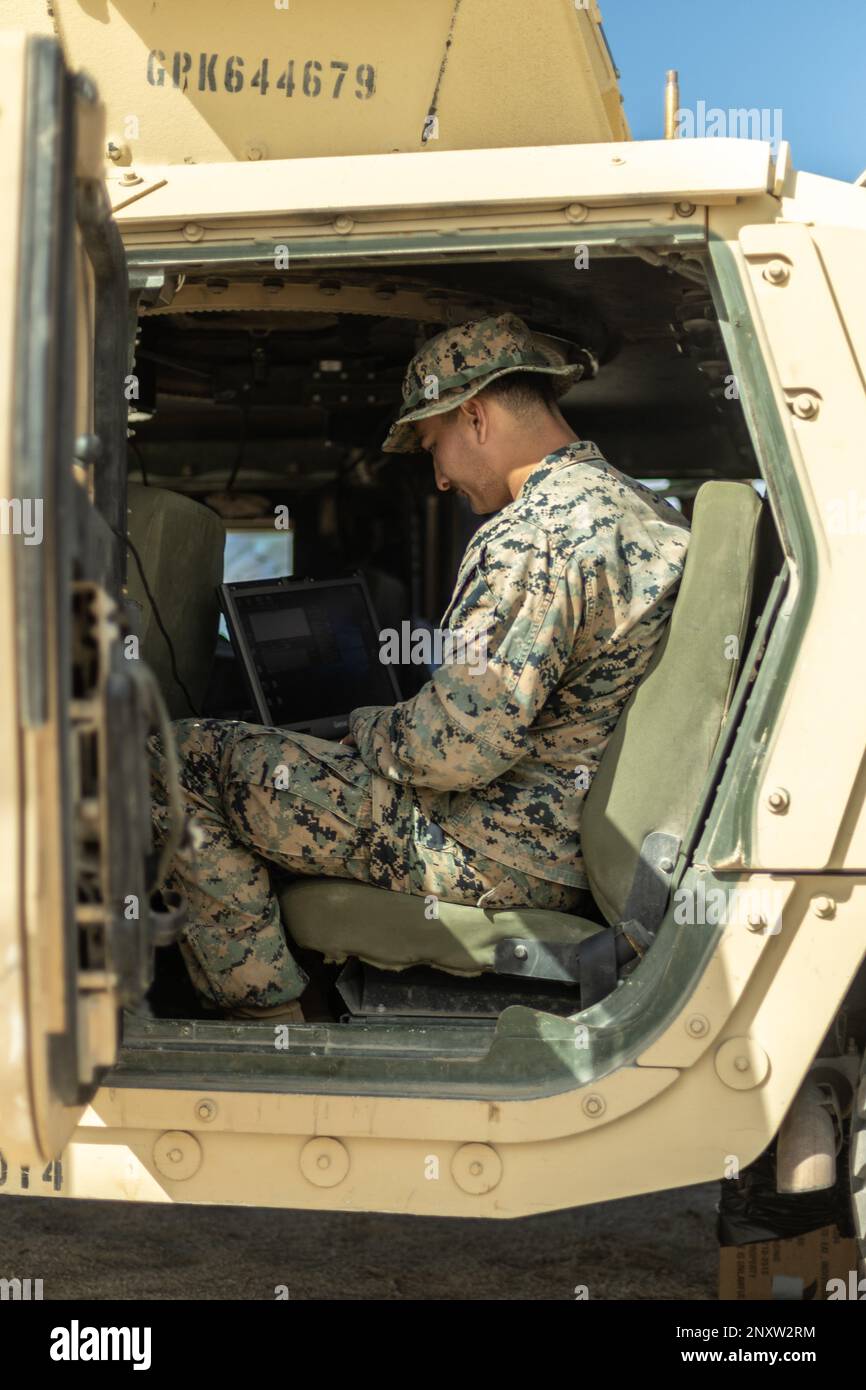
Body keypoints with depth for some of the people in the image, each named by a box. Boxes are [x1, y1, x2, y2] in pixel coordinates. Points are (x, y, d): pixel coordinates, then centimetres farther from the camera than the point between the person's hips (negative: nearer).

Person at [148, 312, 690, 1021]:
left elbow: (454, 751, -25)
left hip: (503, 853, -10)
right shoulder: (650, 512, 8)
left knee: (179, 760, -7)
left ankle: (272, 1023, -1)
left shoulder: (530, 538, -22)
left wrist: (368, 728, -3)